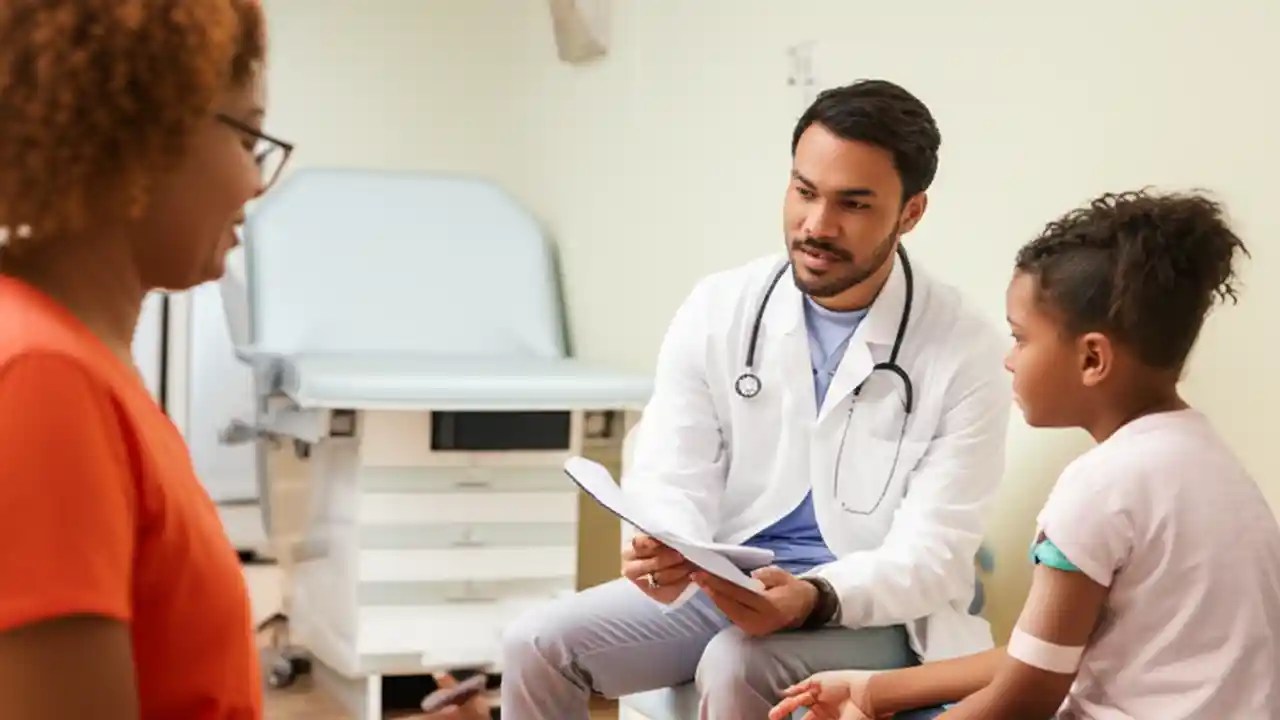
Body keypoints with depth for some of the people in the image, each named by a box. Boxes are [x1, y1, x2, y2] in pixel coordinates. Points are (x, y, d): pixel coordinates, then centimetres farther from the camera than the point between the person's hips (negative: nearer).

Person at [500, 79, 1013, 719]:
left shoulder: (966, 352, -12)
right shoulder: (716, 308, -2)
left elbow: (933, 554, -15)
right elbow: (671, 477, -7)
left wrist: (814, 598, -35)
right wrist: (664, 550, -32)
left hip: (873, 610, -4)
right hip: (719, 583, 4)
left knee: (735, 669, -33)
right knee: (538, 643, -14)